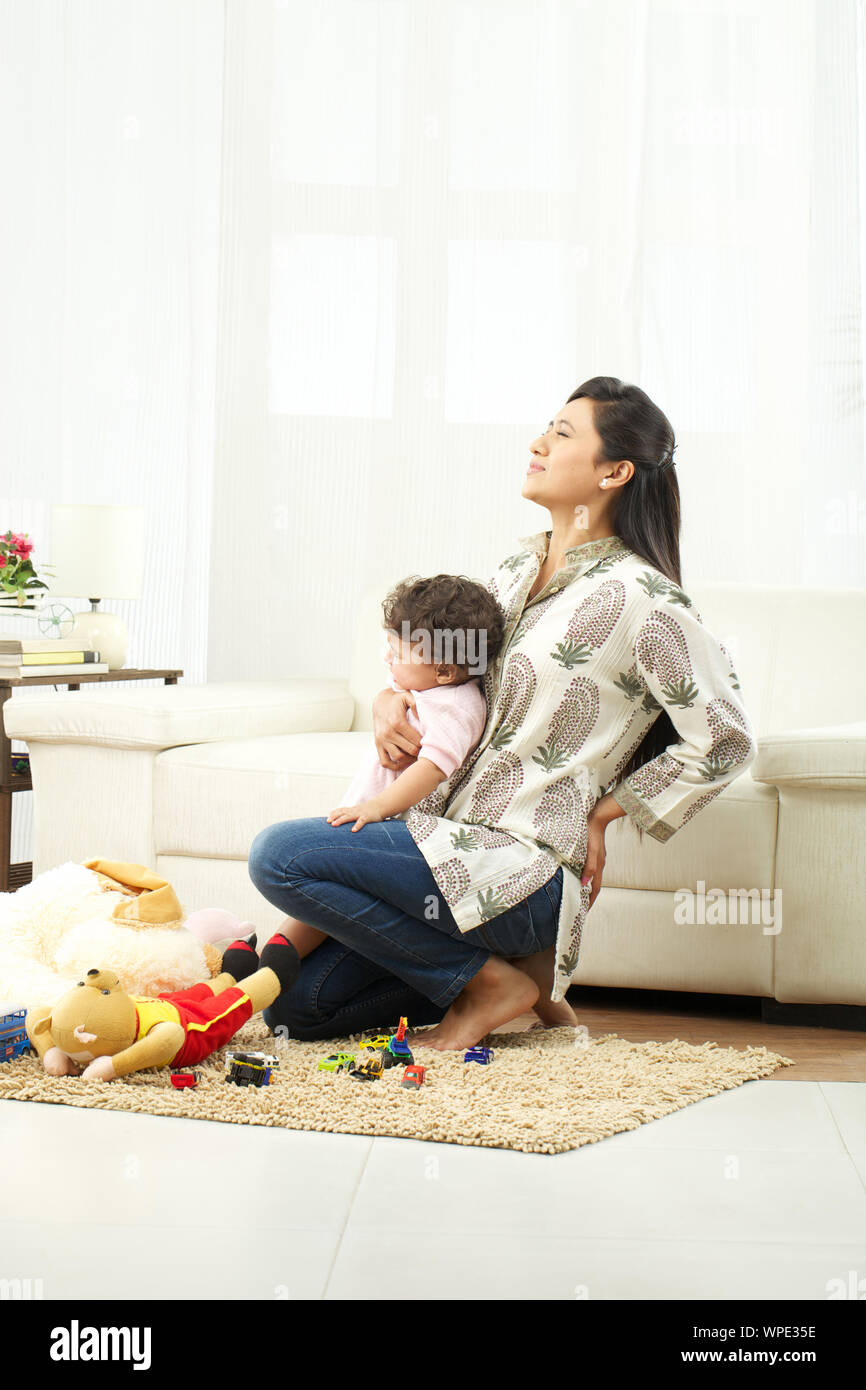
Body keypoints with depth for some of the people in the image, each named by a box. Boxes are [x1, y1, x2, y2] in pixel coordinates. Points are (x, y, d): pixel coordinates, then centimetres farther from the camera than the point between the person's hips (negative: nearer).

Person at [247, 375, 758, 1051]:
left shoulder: (635, 597, -13)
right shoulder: (522, 566, 12)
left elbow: (725, 741, -10)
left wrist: (602, 813, -4)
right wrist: (392, 701, 1)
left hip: (521, 864, -8)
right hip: (454, 837, 9)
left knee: (280, 854, -21)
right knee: (295, 1004, 3)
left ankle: (490, 979, -7)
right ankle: (505, 965, 11)